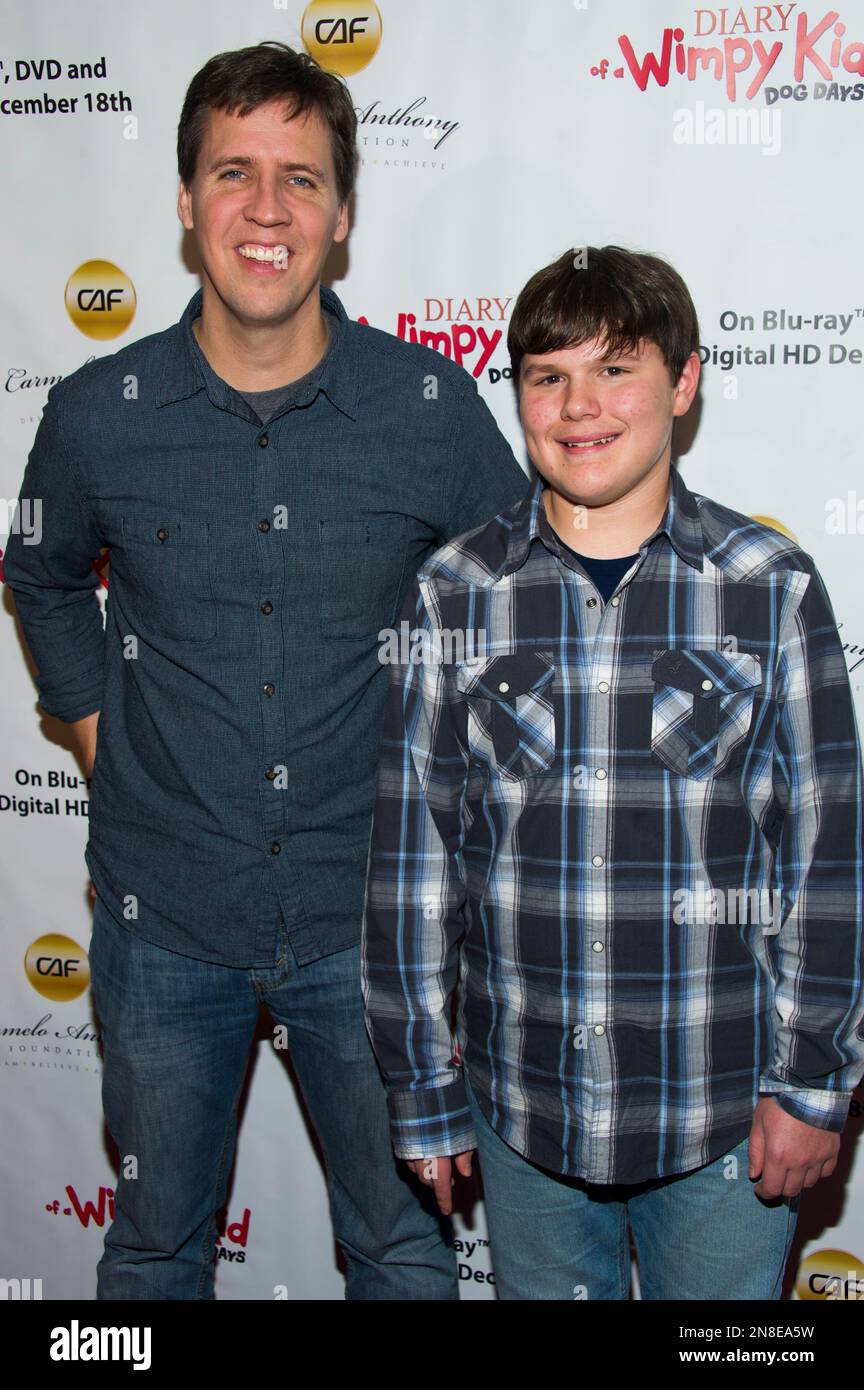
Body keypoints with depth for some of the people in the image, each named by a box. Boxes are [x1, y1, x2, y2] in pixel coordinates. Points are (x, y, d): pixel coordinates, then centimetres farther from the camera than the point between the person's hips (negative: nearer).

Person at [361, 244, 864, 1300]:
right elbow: (411, 855, -2)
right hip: (524, 1106, 1)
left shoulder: (773, 588, -6)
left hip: (724, 1114, 0)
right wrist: (423, 1088, 2)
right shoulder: (453, 592, -5)